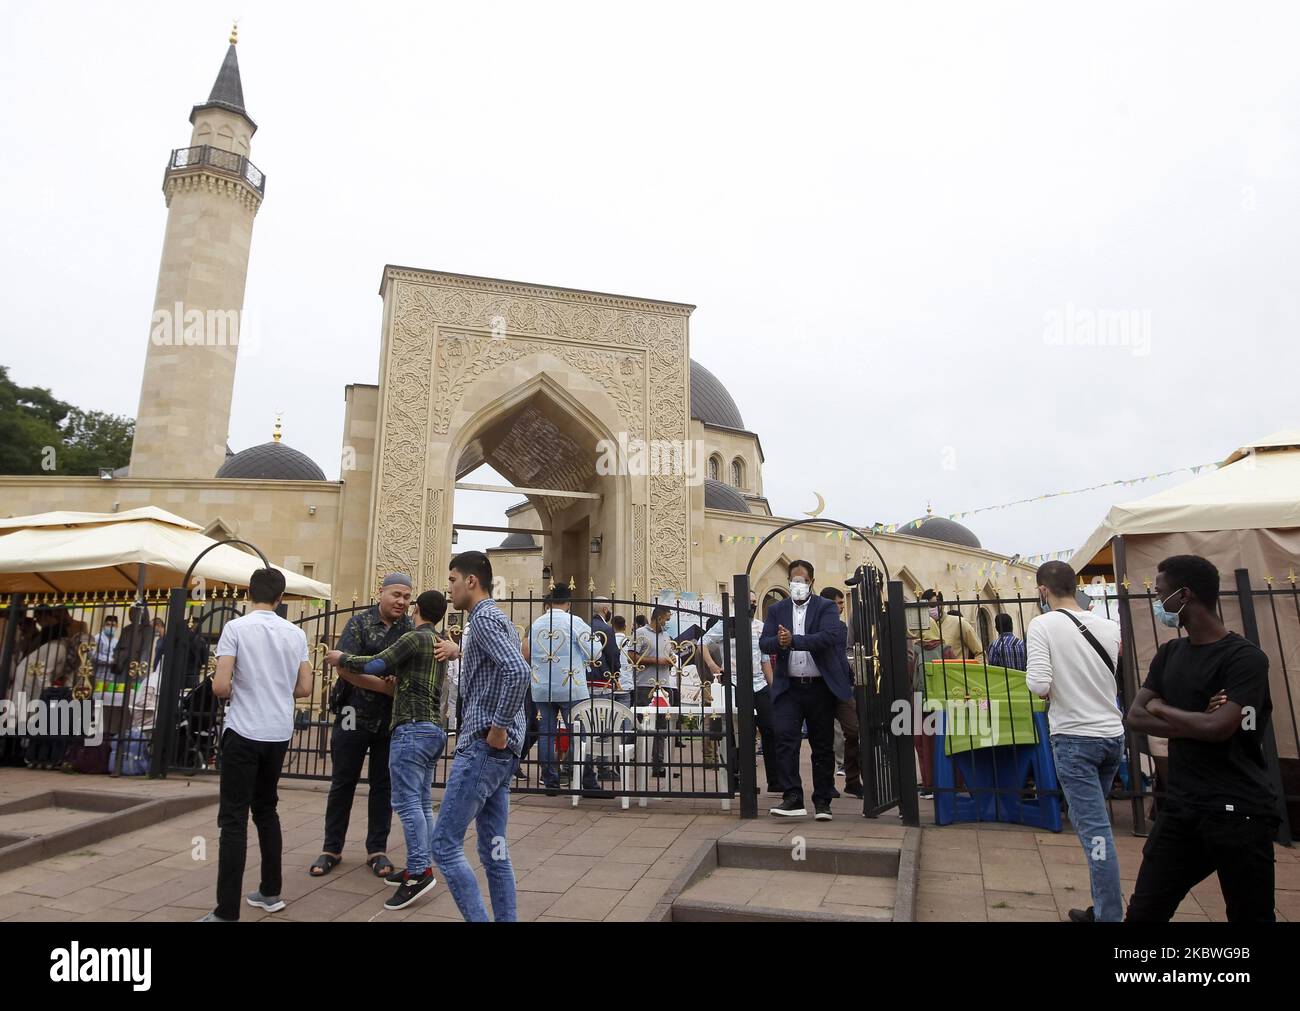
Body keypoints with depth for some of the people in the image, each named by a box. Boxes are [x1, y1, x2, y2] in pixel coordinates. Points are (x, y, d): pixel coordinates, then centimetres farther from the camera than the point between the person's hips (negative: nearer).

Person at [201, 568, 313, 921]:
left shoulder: (236, 628, -9)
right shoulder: (296, 633, 4)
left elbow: (220, 686, -15)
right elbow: (304, 688, 6)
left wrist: (234, 693, 7)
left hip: (244, 733, -5)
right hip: (279, 734, 5)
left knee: (234, 819, -1)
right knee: (266, 809, 19)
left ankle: (227, 912, -1)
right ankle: (271, 892, 27)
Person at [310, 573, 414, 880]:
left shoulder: (412, 629, 3)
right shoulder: (360, 622, -4)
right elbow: (344, 666, -13)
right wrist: (385, 687, -21)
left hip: (392, 720, 2)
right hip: (355, 716, -2)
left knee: (383, 786, 9)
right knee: (342, 784, 9)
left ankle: (377, 850, 21)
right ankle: (331, 849, 23)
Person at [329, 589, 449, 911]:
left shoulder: (414, 638, -7)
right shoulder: (439, 644, 20)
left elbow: (376, 665, -10)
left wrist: (342, 659, 3)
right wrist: (396, 679, 31)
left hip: (413, 728, -9)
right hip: (434, 729, 9)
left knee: (407, 801, -10)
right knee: (422, 803, 10)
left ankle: (419, 872, -14)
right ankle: (422, 868, 12)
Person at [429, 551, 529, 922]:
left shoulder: (484, 619, -13)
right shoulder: (500, 619, 18)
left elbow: (518, 672, -29)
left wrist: (499, 728, -21)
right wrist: (460, 650, 35)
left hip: (483, 748, -10)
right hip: (501, 752, 10)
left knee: (445, 844, -4)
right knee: (494, 850, 12)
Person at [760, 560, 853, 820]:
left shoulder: (826, 607, 1)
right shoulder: (776, 610, 11)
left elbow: (829, 637, -17)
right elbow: (764, 643, 1)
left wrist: (793, 640, -25)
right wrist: (779, 642, -22)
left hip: (820, 687, -1)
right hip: (788, 688, 2)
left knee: (823, 746, 6)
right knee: (785, 740, -11)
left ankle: (822, 802, 17)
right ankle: (793, 798, -8)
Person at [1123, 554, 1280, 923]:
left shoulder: (1244, 656, -12)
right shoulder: (1169, 654, 9)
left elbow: (1218, 728, -23)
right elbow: (1135, 718, 3)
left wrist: (1159, 707, -6)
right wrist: (1198, 723, -12)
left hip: (1238, 812, -6)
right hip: (1180, 807, 6)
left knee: (1250, 916, 11)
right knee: (1144, 911, 7)